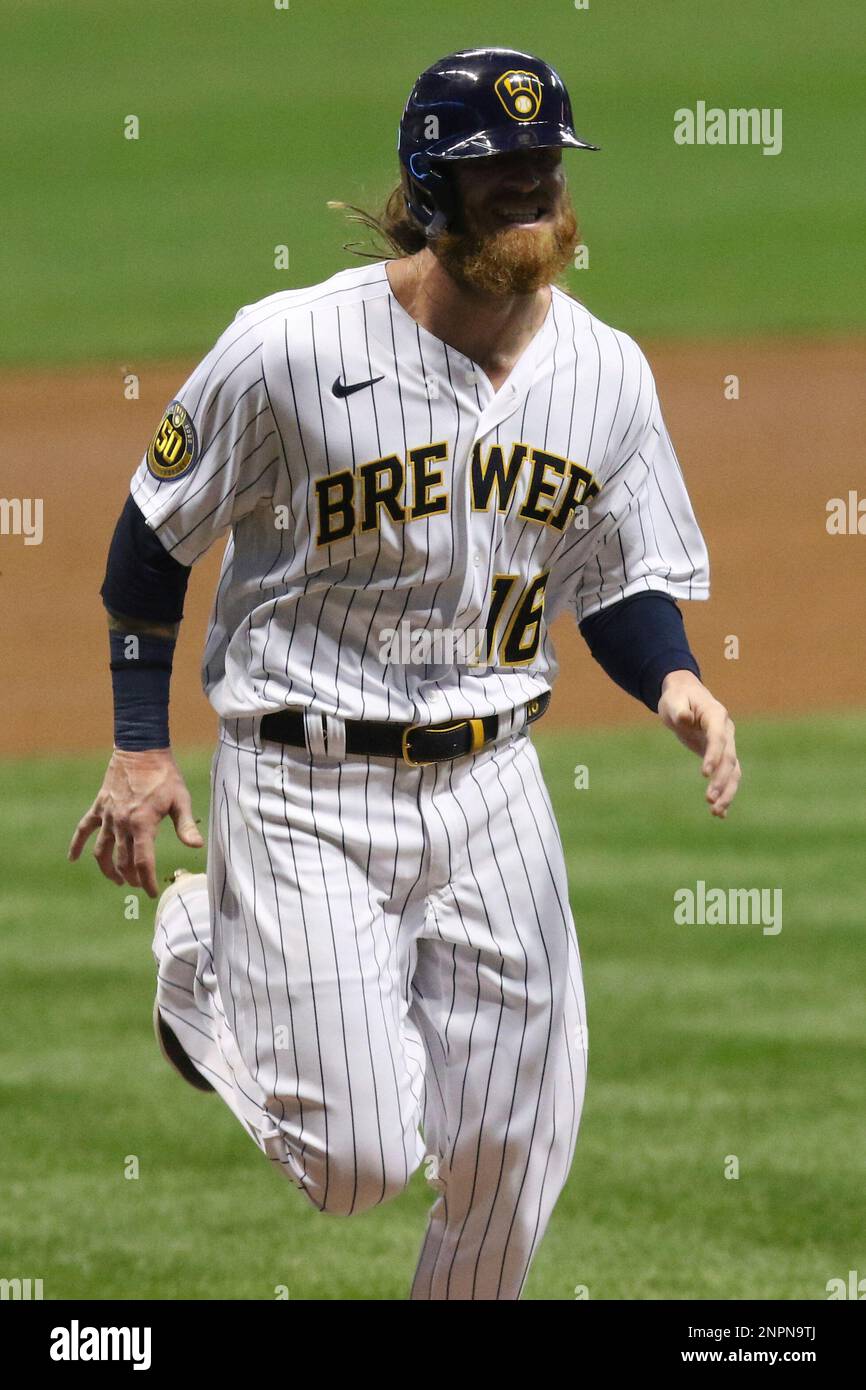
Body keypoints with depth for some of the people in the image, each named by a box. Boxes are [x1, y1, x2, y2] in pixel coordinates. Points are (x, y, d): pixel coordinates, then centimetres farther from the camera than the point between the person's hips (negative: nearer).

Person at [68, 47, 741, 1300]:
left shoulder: (607, 373, -2)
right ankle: (205, 954, 23)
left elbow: (624, 579, 11)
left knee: (512, 1153, 5)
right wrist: (140, 747, -3)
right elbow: (159, 532, -3)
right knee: (359, 1164, -6)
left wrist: (671, 680, -11)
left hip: (490, 785, 4)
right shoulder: (291, 349, -16)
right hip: (305, 788, -4)